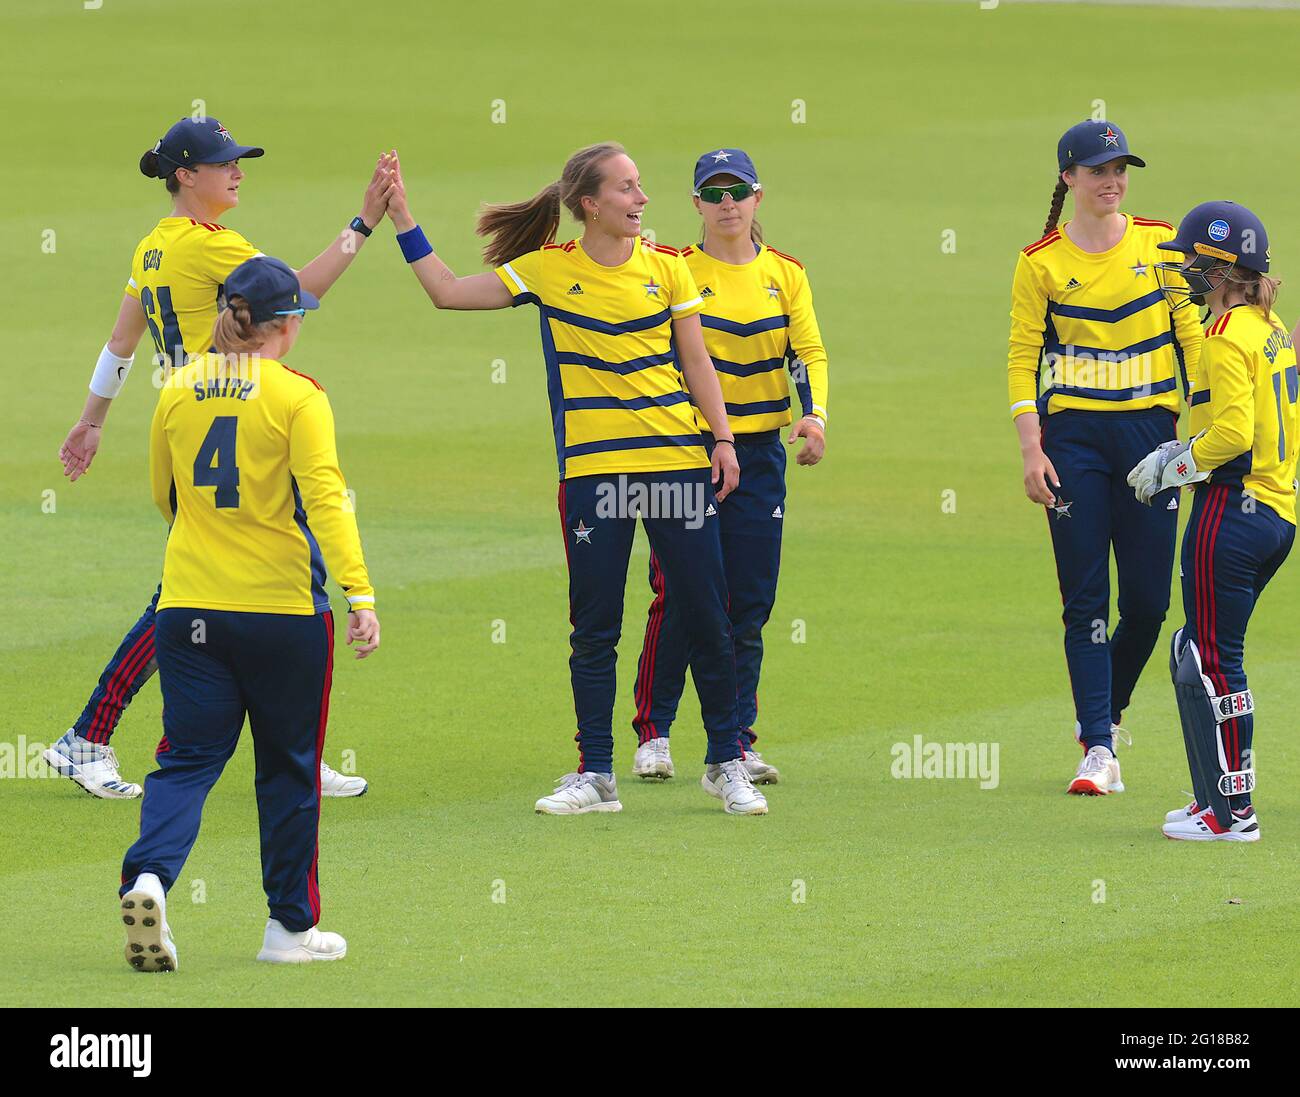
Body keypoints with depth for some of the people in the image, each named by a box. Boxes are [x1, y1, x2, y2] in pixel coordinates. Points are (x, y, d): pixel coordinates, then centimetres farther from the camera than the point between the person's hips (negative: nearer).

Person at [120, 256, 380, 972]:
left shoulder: (177, 393, 6)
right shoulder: (296, 397, -8)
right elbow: (325, 500, -19)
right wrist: (359, 594, -23)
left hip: (188, 608, 3)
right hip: (283, 607, -3)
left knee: (187, 758, 3)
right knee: (289, 767, 11)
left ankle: (148, 876, -23)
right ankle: (291, 926, 16)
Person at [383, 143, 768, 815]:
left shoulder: (665, 268, 5)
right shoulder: (548, 270, 2)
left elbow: (696, 362, 10)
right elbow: (448, 292, 5)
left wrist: (723, 439, 3)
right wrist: (401, 219, 0)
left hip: (678, 459, 1)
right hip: (592, 468, -1)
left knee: (707, 619, 2)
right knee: (594, 629, 2)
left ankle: (725, 763, 14)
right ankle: (595, 776, 10)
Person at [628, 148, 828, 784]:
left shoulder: (785, 274, 8)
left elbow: (809, 351, 3)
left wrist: (814, 416, -13)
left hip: (760, 452, 3)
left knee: (750, 603, 2)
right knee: (679, 596, -5)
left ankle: (737, 739, 8)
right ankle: (653, 733, 6)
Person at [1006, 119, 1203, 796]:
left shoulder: (1161, 244, 5)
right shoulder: (1041, 262, 1)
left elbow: (1192, 338, 8)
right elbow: (1022, 356, 0)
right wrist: (1031, 448, -9)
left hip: (1151, 429, 1)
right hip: (1074, 434, -1)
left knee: (1148, 598, 2)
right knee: (1085, 597, -4)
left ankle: (1106, 708, 27)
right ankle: (1098, 747, -3)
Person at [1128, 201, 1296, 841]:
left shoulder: (1228, 337, -14)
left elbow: (1233, 433, -23)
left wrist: (1171, 469, -10)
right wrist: (1185, 449, 17)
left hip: (1232, 511, -10)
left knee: (1214, 661, -4)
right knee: (1194, 653, 18)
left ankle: (1232, 813, -2)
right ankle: (1217, 796, 21)